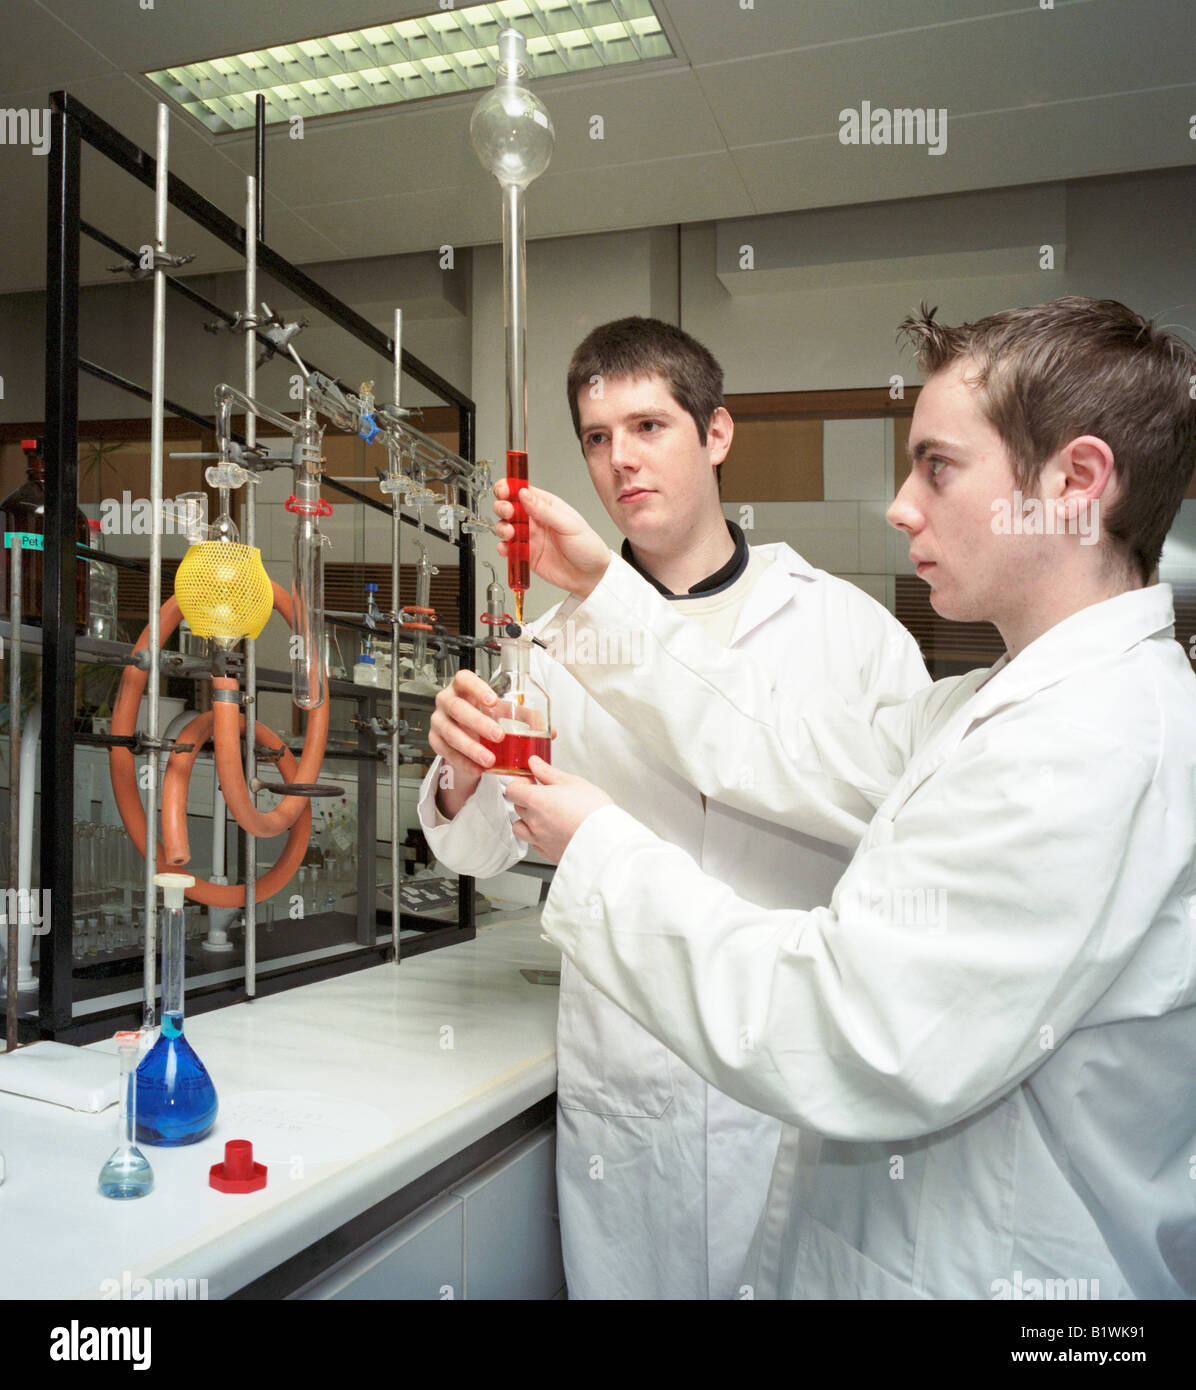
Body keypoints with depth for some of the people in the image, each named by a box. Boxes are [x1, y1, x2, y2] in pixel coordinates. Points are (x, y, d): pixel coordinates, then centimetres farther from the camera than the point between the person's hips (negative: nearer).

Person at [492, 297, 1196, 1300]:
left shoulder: (1090, 748, -27)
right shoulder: (1020, 705, 6)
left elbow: (850, 1048, -29)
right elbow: (782, 749, 8)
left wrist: (601, 851, -17)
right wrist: (601, 586, 7)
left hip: (986, 1268, -8)